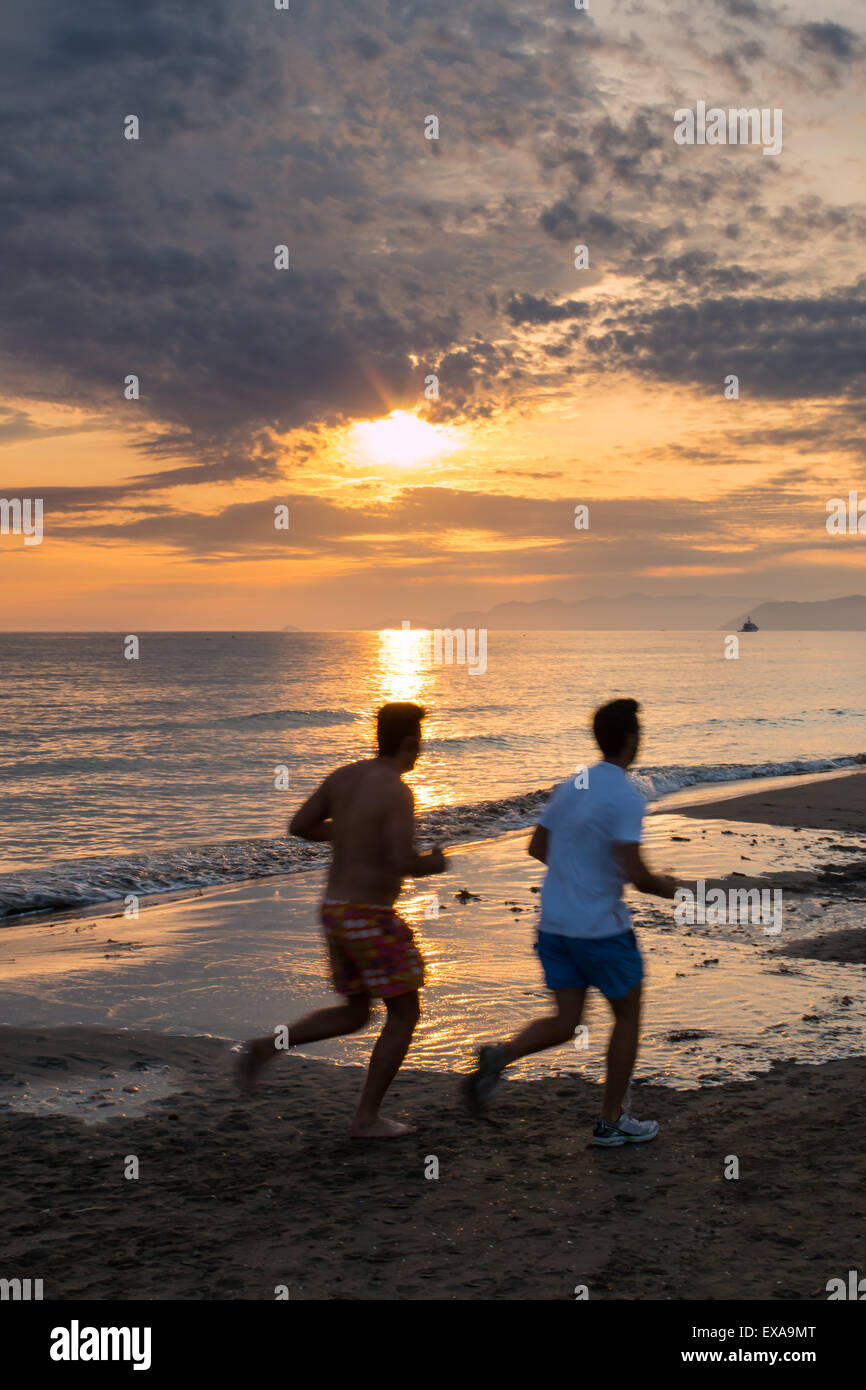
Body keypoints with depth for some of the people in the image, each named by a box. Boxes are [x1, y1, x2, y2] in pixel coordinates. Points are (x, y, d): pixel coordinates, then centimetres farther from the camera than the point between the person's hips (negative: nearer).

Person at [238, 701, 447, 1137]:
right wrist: (434, 864, -5)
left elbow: (298, 826, 12)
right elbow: (404, 864, -29)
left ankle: (267, 1047, 2)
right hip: (372, 920, -8)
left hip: (337, 912, 8)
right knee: (405, 1015, 7)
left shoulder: (344, 775, 6)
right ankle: (366, 1118, 10)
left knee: (354, 1016, 20)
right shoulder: (397, 792, -19)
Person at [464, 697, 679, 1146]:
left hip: (554, 923, 7)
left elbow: (537, 847, 14)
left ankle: (500, 1056, -12)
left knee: (565, 1024, 13)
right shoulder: (625, 797, -16)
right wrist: (663, 887, -1)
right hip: (602, 927, -7)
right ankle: (611, 1121, 19)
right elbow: (633, 873, -22)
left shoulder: (569, 786, 8)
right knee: (627, 1016, 13)